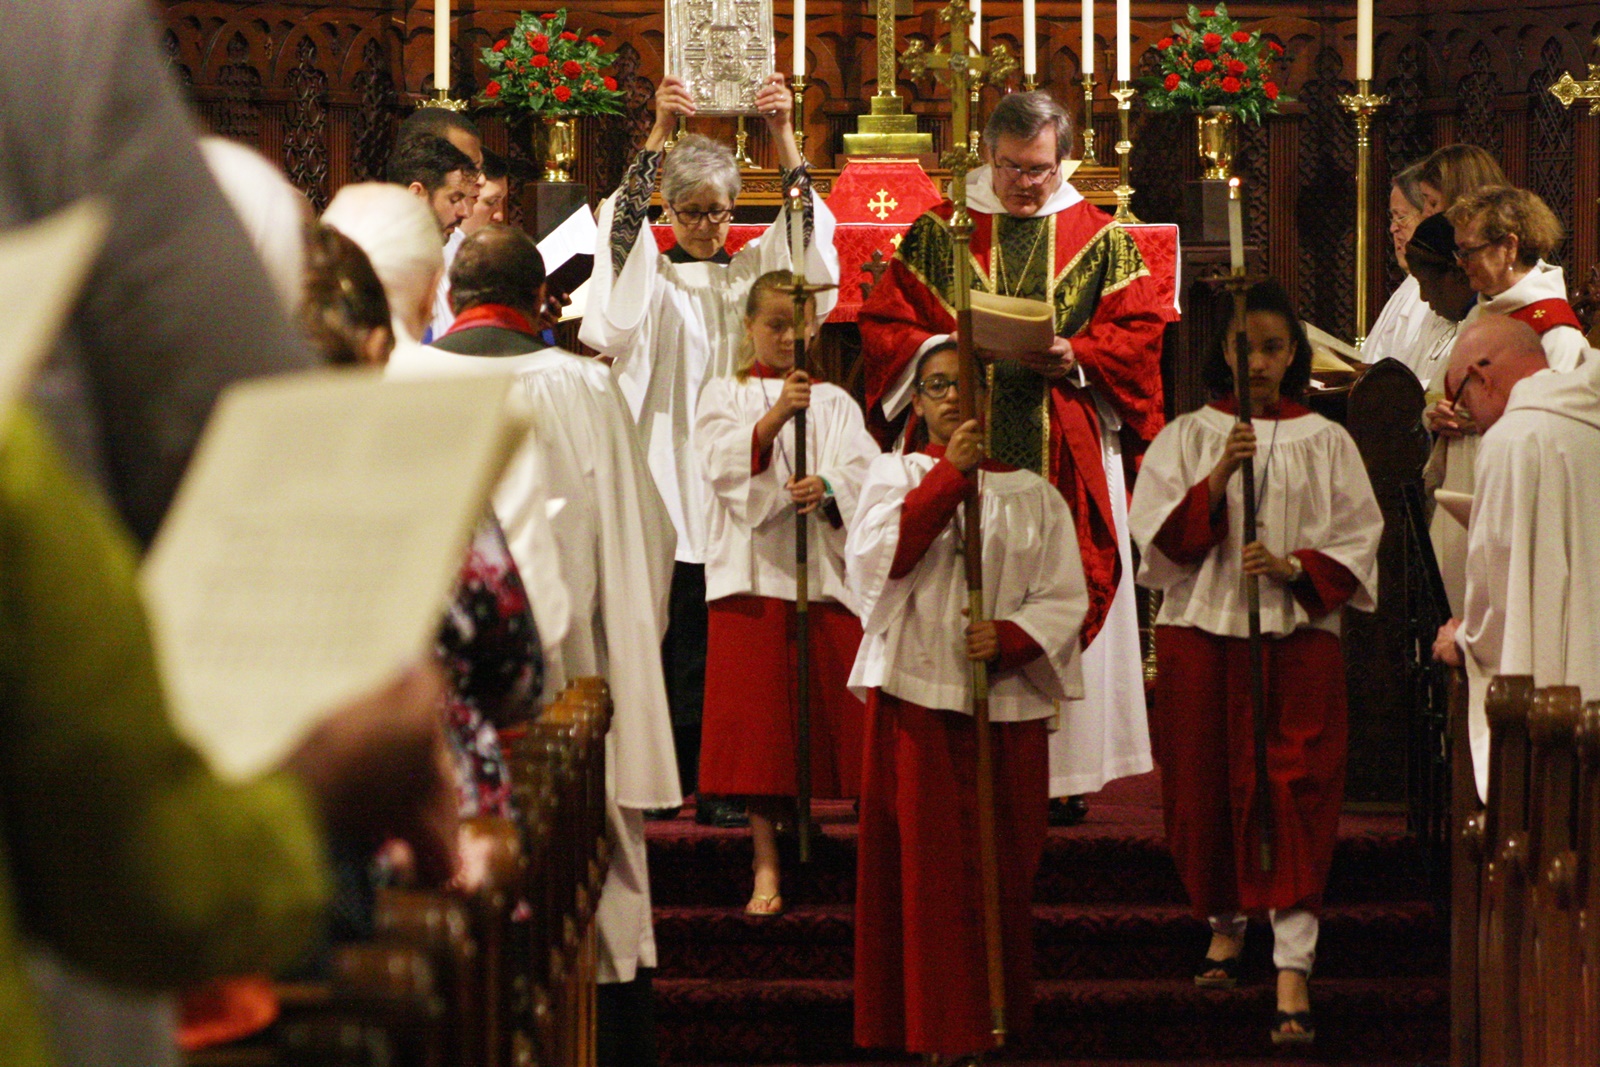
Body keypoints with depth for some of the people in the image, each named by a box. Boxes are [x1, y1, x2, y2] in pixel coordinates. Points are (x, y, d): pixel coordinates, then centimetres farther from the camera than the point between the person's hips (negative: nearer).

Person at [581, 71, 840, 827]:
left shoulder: (754, 270, 13)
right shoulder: (653, 277, 7)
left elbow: (803, 233, -2)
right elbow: (624, 226, -10)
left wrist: (784, 137, -14)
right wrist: (659, 134, -20)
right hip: (676, 472, -2)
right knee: (680, 621, -6)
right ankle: (688, 777, -1)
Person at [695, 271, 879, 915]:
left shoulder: (834, 401, 15)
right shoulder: (725, 396, 10)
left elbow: (864, 472, 0)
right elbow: (723, 462, -9)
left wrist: (826, 488, -22)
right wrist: (776, 415, -24)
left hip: (827, 568, 1)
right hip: (754, 572, -1)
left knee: (842, 712, -3)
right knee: (758, 716, -4)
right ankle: (766, 864, -1)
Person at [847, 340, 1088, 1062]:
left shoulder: (1033, 496, 12)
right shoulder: (895, 474, 9)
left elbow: (1064, 598, 5)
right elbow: (875, 560, -9)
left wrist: (1008, 637, -14)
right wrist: (950, 475, -13)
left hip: (1007, 701, 2)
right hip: (915, 699, -2)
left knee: (1002, 878, 2)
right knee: (925, 872, -6)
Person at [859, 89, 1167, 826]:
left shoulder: (1098, 238, 9)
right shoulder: (939, 233, 9)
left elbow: (1138, 331, 5)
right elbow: (885, 322, 7)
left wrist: (1075, 358, -12)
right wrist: (945, 352, -11)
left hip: (1065, 454, 0)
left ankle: (1063, 770, 4)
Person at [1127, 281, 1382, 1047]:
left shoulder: (1326, 443, 6)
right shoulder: (1186, 438, 7)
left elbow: (1357, 543, 4)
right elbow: (1159, 537, -3)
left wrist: (1293, 566, -14)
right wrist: (1217, 479, -18)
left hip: (1297, 641, -1)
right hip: (1201, 636, 1)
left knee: (1293, 797, -10)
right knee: (1206, 790, 6)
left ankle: (1293, 975, -15)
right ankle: (1225, 924, 32)